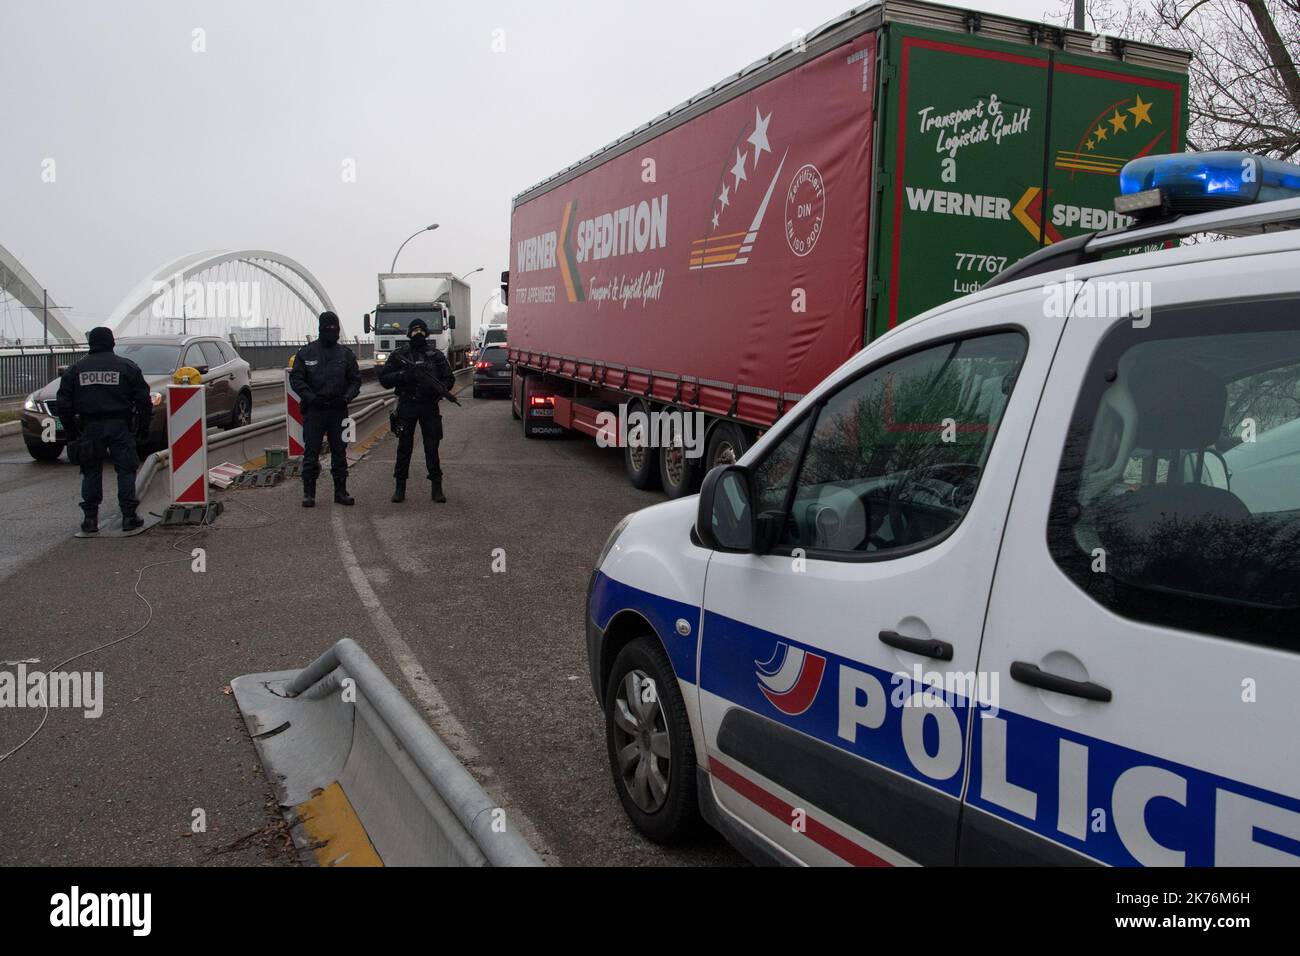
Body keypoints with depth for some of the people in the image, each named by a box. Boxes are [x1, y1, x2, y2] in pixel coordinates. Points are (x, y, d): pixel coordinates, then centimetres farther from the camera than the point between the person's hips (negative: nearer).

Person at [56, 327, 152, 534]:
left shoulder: (74, 369, 7)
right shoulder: (127, 366, 2)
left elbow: (63, 404, 7)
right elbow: (143, 400, -1)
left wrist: (71, 432, 13)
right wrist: (143, 428, 5)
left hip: (90, 427, 2)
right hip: (120, 425, -2)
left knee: (91, 472, 10)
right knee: (126, 470, 4)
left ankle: (90, 517, 9)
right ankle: (129, 516, 3)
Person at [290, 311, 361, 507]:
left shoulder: (346, 354, 8)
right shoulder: (306, 352, 2)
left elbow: (355, 380, 10)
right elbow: (296, 379, 0)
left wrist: (346, 397, -8)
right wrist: (311, 398, -14)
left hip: (338, 410, 2)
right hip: (313, 410, -2)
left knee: (339, 452, 7)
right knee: (311, 452, 0)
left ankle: (340, 491, 15)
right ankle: (308, 493, 7)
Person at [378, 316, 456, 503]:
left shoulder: (436, 355, 7)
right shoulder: (399, 355, 6)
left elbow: (449, 379, 6)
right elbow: (384, 379, 3)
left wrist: (438, 388, -15)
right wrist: (403, 375, -15)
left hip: (429, 406, 0)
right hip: (406, 406, 0)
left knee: (432, 447, 1)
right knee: (404, 447, 3)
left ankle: (437, 487, 7)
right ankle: (400, 487, 10)